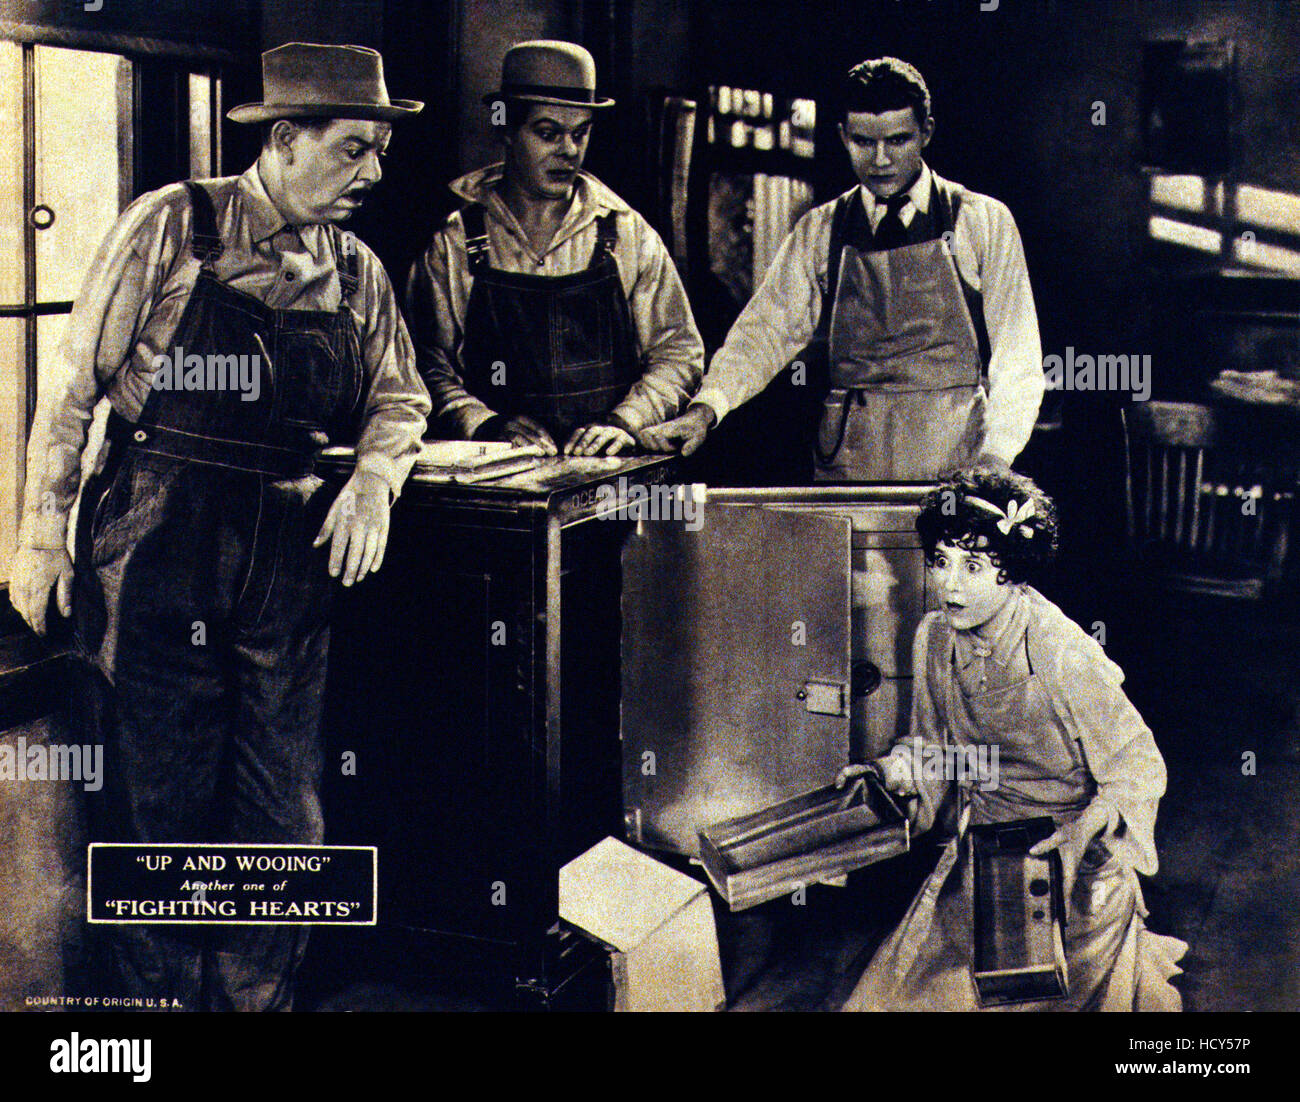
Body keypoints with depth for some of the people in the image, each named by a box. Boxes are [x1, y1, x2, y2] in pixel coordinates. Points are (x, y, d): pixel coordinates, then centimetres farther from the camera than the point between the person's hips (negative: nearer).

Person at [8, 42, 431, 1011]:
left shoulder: (359, 274, 10)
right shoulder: (173, 226, -3)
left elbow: (400, 399, 17)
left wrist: (375, 477, -5)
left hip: (290, 567, 4)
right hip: (155, 557, -4)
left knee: (284, 819, 7)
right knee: (158, 805, 3)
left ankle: (259, 1000, 22)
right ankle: (149, 1001, 18)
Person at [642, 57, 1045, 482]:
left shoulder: (984, 222, 4)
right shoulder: (819, 233, 9)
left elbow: (1017, 357, 1)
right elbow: (767, 329, -1)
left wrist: (993, 460, -12)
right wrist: (703, 410, -18)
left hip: (956, 467, -1)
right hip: (846, 465, 1)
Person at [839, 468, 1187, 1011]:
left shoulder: (1065, 657, -23)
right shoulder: (934, 638, -6)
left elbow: (1139, 768, -13)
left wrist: (1086, 829, -27)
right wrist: (892, 768, -11)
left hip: (1073, 869, -5)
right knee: (898, 990, 3)